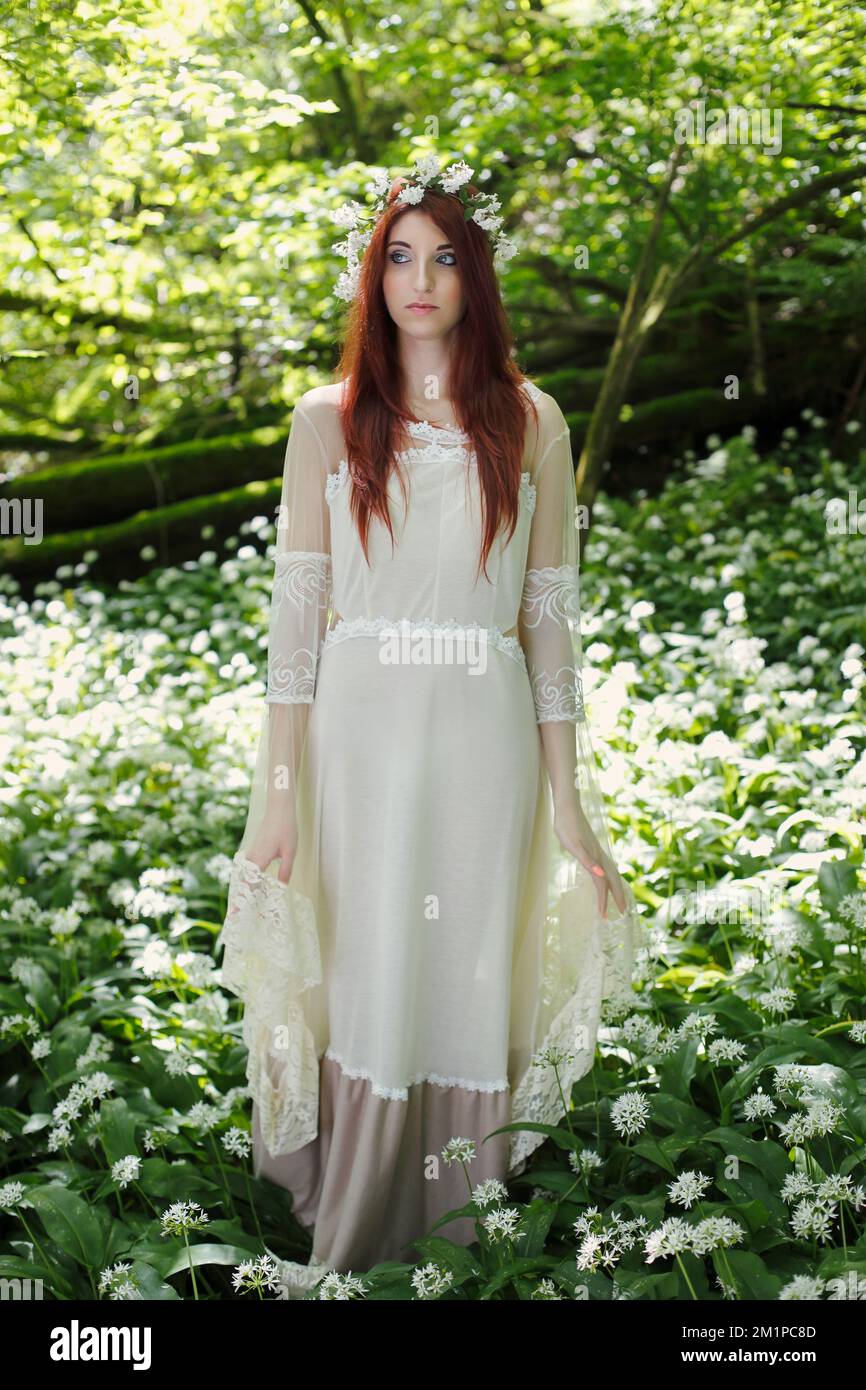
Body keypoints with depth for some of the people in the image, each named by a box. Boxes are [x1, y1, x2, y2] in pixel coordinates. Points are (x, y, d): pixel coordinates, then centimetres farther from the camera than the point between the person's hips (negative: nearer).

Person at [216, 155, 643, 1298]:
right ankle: (339, 1256, 19)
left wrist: (571, 806, 2)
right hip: (360, 733, 0)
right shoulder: (330, 421, 6)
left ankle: (460, 1259, 21)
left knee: (469, 989, 4)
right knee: (363, 987, 2)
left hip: (486, 742, 1)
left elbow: (549, 617, 6)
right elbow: (296, 612, 2)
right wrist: (276, 795, -4)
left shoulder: (531, 422, 8)